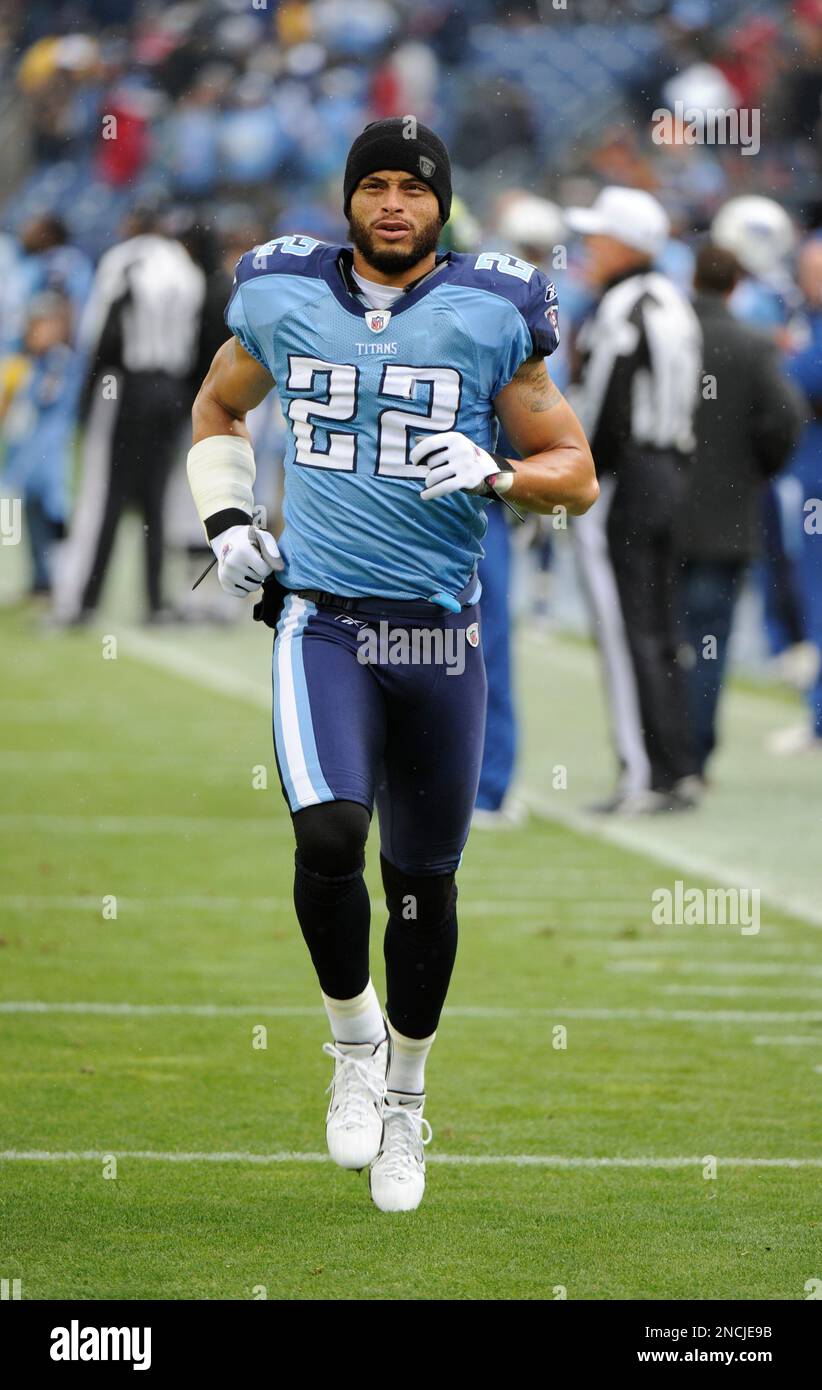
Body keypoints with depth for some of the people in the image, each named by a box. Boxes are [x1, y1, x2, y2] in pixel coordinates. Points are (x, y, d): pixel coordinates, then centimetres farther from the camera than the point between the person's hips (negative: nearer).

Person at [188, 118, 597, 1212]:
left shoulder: (490, 317, -2)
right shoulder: (284, 300, 3)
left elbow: (577, 473, 3)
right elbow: (220, 406, 23)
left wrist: (493, 473, -17)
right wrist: (228, 525, 9)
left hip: (439, 629, 1)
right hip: (321, 619, -1)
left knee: (426, 876, 8)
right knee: (329, 835, -23)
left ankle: (404, 1093, 29)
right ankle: (354, 1036, 3)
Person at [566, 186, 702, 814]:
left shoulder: (620, 311, -15)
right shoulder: (674, 303, 13)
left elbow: (604, 407, -19)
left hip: (621, 480, -9)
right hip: (669, 474, 9)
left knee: (629, 634, -6)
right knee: (659, 632, 13)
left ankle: (648, 776, -7)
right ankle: (679, 769, 14)